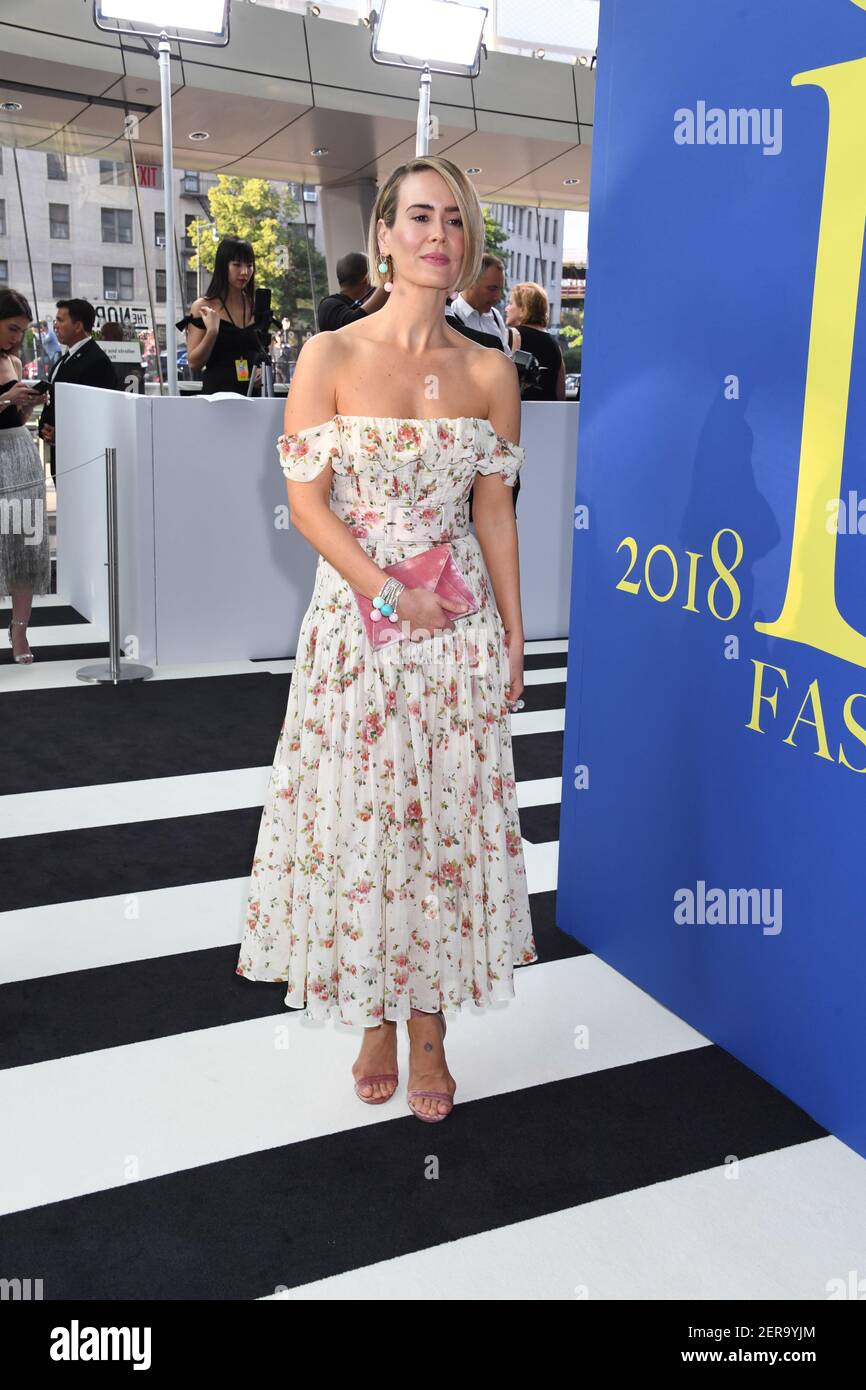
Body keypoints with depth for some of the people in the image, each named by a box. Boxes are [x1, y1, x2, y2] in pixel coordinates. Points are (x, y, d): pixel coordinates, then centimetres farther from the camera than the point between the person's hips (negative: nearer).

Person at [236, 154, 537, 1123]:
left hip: (461, 625, 2)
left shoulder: (490, 374, 3)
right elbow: (306, 502, -5)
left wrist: (513, 637, 5)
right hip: (354, 618, -1)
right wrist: (390, 593, -14)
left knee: (447, 817, 7)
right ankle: (375, 1019, 26)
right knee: (357, 817, 6)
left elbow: (495, 512, 7)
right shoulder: (330, 358, -4)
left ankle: (429, 1022, 24)